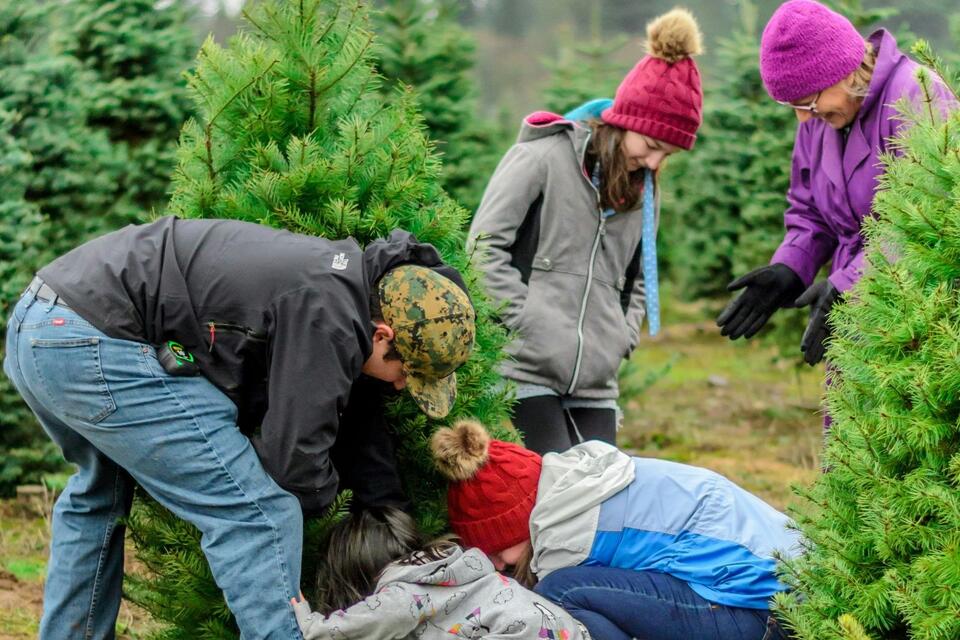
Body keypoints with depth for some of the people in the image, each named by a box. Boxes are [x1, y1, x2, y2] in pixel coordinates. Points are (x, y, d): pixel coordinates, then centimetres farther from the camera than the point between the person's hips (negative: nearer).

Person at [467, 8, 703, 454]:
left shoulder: (641, 189, 16)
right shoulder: (545, 156, -3)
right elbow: (485, 245, -8)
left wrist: (621, 339, 5)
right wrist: (530, 323, -13)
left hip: (595, 384, 6)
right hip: (526, 372, -6)